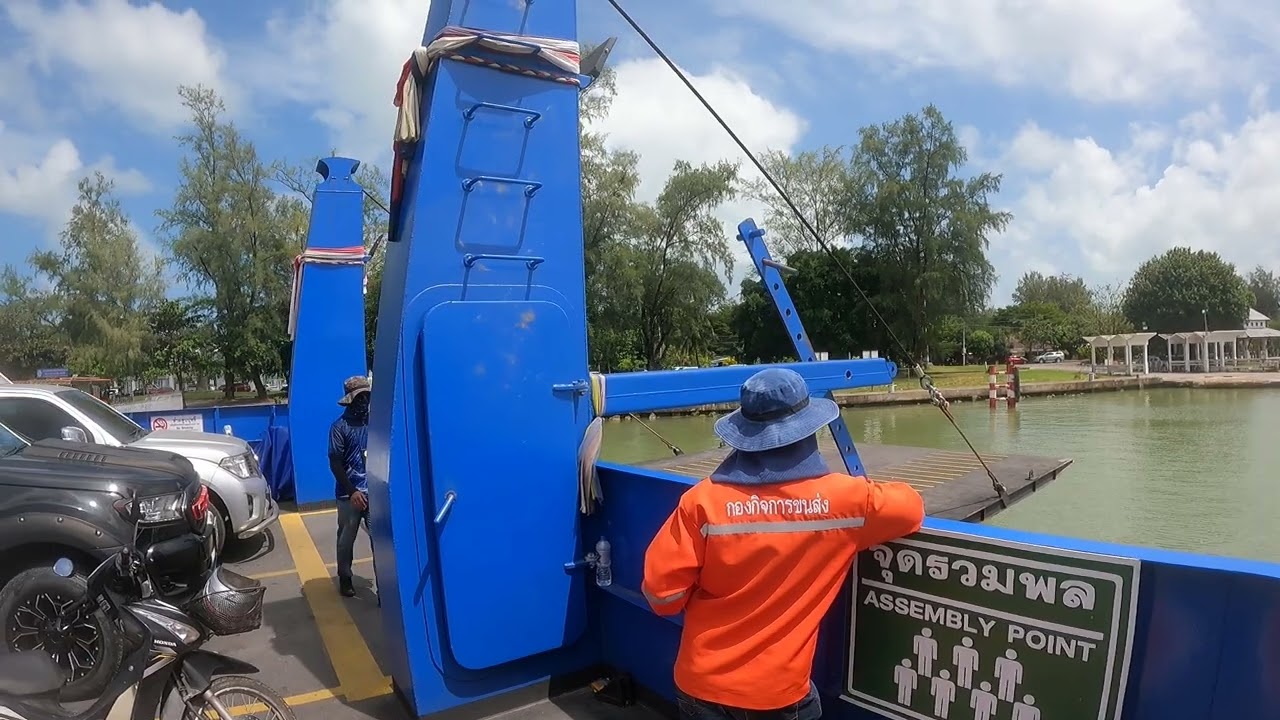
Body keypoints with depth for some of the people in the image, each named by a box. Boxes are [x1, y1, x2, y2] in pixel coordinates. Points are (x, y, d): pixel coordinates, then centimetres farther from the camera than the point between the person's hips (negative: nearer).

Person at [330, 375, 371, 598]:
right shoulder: (340, 426, -3)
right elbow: (335, 463, -5)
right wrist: (352, 491, -12)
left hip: (375, 492, 2)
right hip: (350, 494, -2)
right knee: (346, 539, 10)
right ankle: (345, 579, 26)